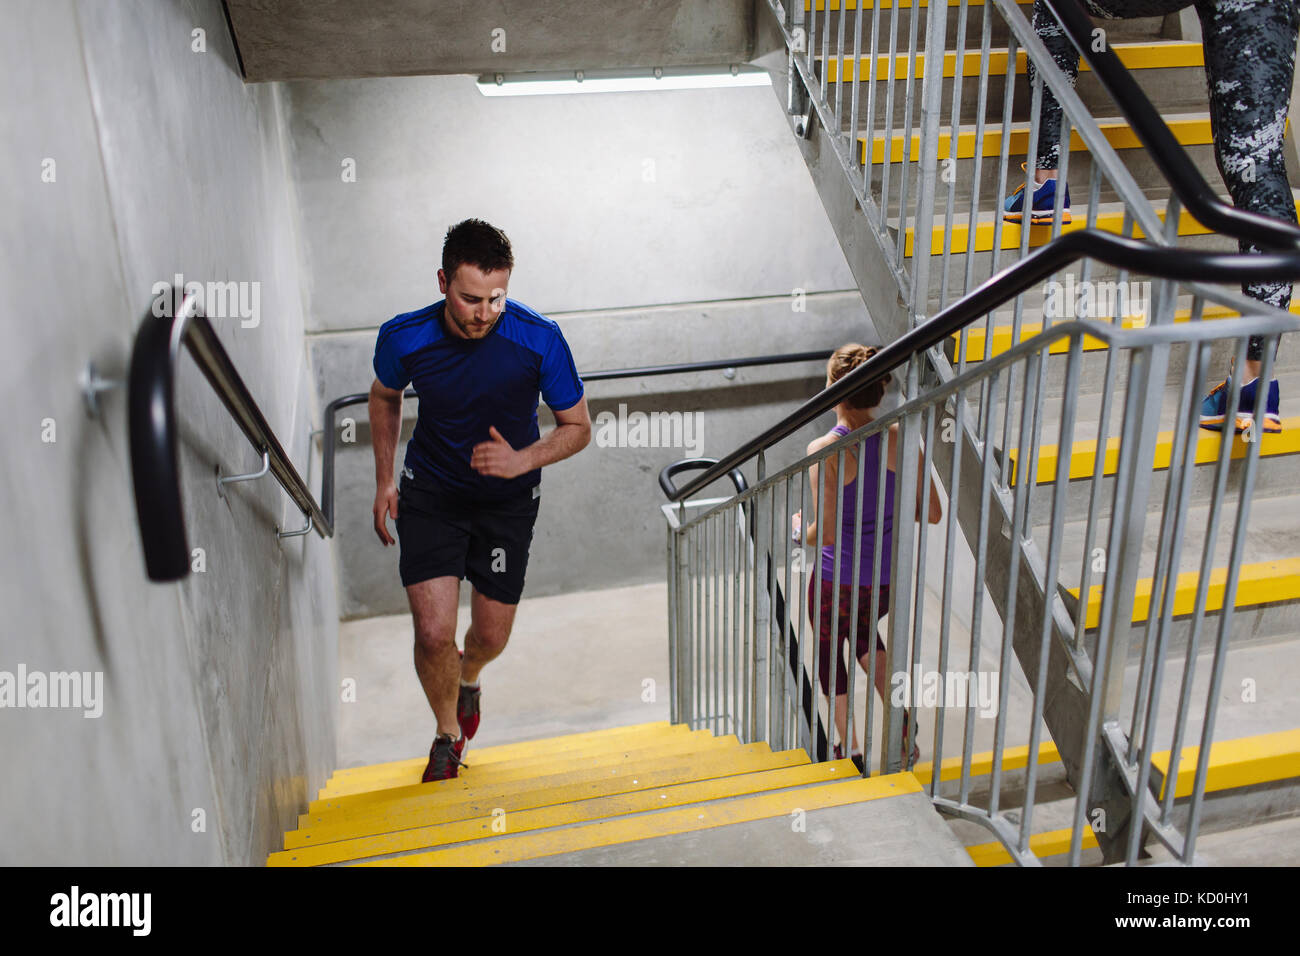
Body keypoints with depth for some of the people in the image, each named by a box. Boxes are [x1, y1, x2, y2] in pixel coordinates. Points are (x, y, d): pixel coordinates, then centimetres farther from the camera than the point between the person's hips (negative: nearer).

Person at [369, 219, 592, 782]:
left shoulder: (539, 340, -23)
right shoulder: (403, 339, -19)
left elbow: (578, 427, -9)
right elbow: (384, 396, 6)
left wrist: (521, 460, -27)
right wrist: (384, 479, 5)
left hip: (509, 499, 0)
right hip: (430, 492, 0)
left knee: (492, 636, 8)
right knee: (433, 633, -11)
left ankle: (468, 677, 48)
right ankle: (448, 734, 21)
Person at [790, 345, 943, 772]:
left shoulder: (825, 450, -22)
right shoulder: (899, 439, -9)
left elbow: (826, 532, -25)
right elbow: (933, 512, -5)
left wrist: (800, 528, -3)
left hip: (837, 582, -4)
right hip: (888, 580, 4)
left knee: (829, 650, 24)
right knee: (861, 627, 35)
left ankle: (849, 750, 33)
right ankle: (898, 714, 21)